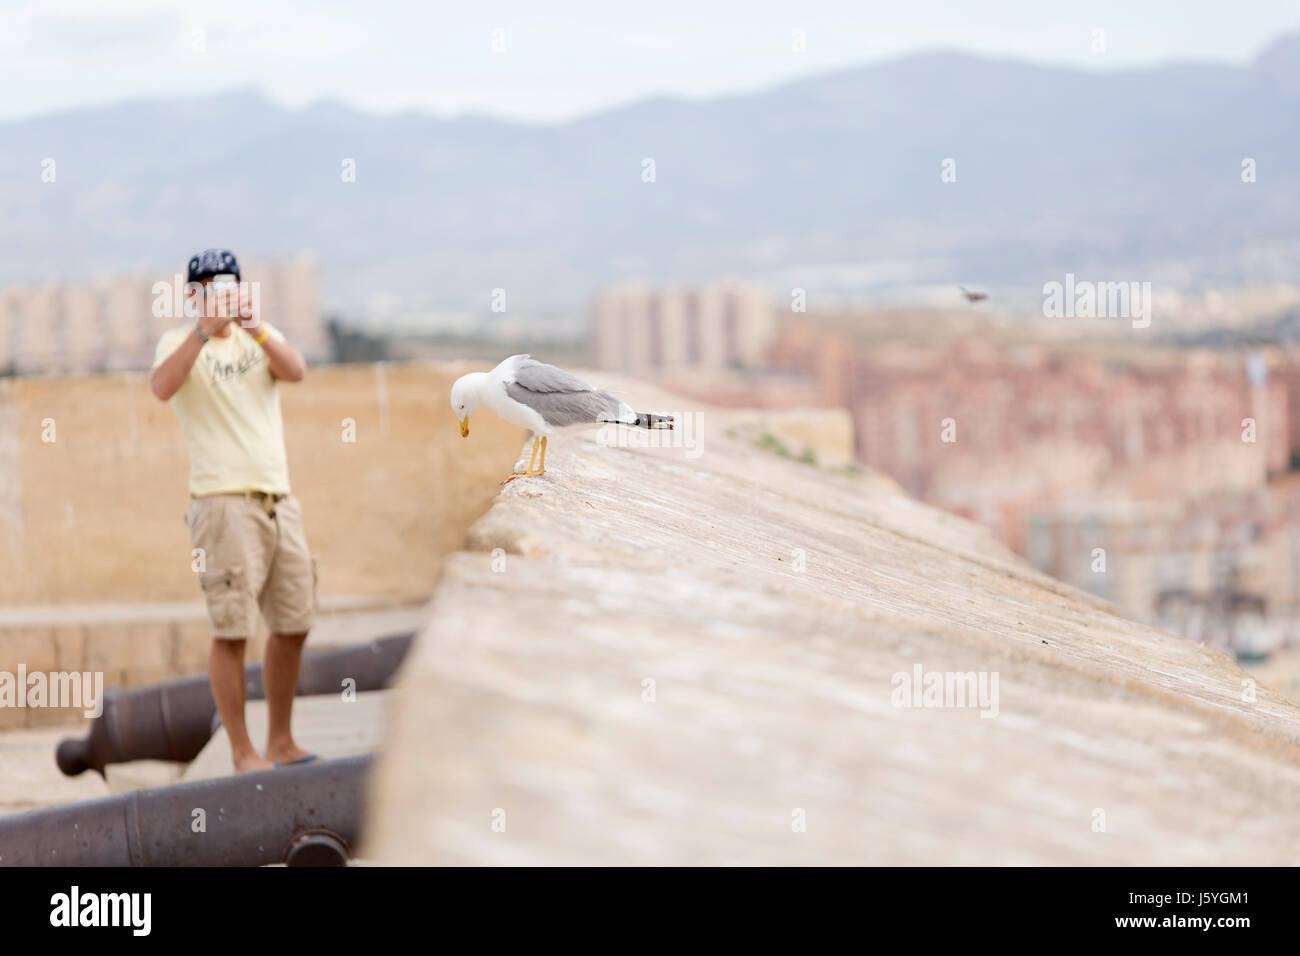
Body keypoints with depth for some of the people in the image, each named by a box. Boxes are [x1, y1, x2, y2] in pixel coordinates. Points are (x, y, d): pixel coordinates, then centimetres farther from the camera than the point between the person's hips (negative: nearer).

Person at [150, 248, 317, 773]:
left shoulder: (261, 336, 14)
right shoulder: (181, 342, 2)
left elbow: (296, 371, -8)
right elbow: (162, 387, -20)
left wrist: (256, 329, -24)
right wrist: (204, 331, -29)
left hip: (278, 497, 5)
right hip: (223, 502, -5)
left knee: (293, 625, 9)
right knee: (232, 631, -6)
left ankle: (281, 743, 21)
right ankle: (242, 753, 0)